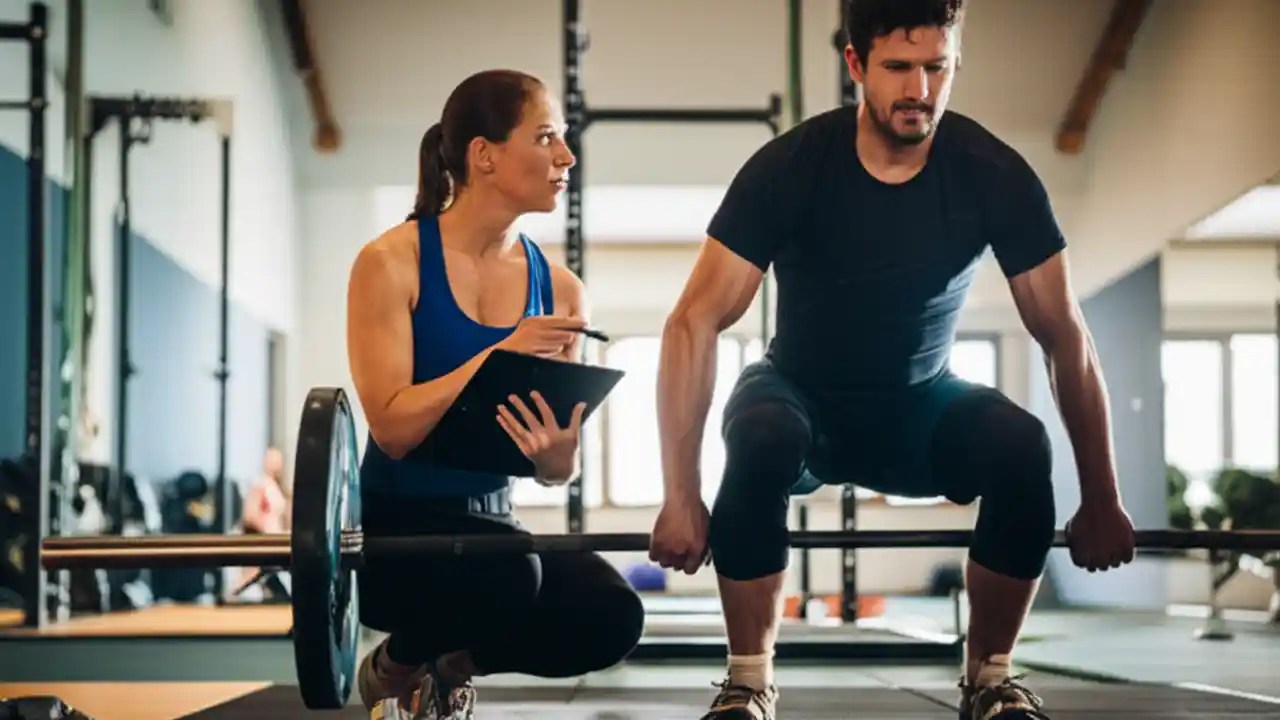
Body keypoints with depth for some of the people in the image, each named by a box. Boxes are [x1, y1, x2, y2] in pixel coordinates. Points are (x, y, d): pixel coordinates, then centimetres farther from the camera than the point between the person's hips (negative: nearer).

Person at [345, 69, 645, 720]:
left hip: (490, 519, 5)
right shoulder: (391, 264, -11)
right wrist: (500, 355, -28)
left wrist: (557, 452, -22)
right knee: (504, 574, -35)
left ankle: (451, 665, 10)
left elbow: (558, 471, 3)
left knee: (609, 617, -22)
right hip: (393, 526, -5)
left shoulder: (559, 289, 3)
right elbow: (391, 428, -20)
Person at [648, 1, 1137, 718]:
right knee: (761, 438, -37)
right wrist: (681, 496, -31)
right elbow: (696, 322, -24)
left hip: (921, 404, 2)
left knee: (1022, 446, -31)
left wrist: (1102, 501, -12)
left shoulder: (995, 175, -17)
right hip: (804, 395, -1)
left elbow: (1065, 334, -11)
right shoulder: (790, 168, -22)